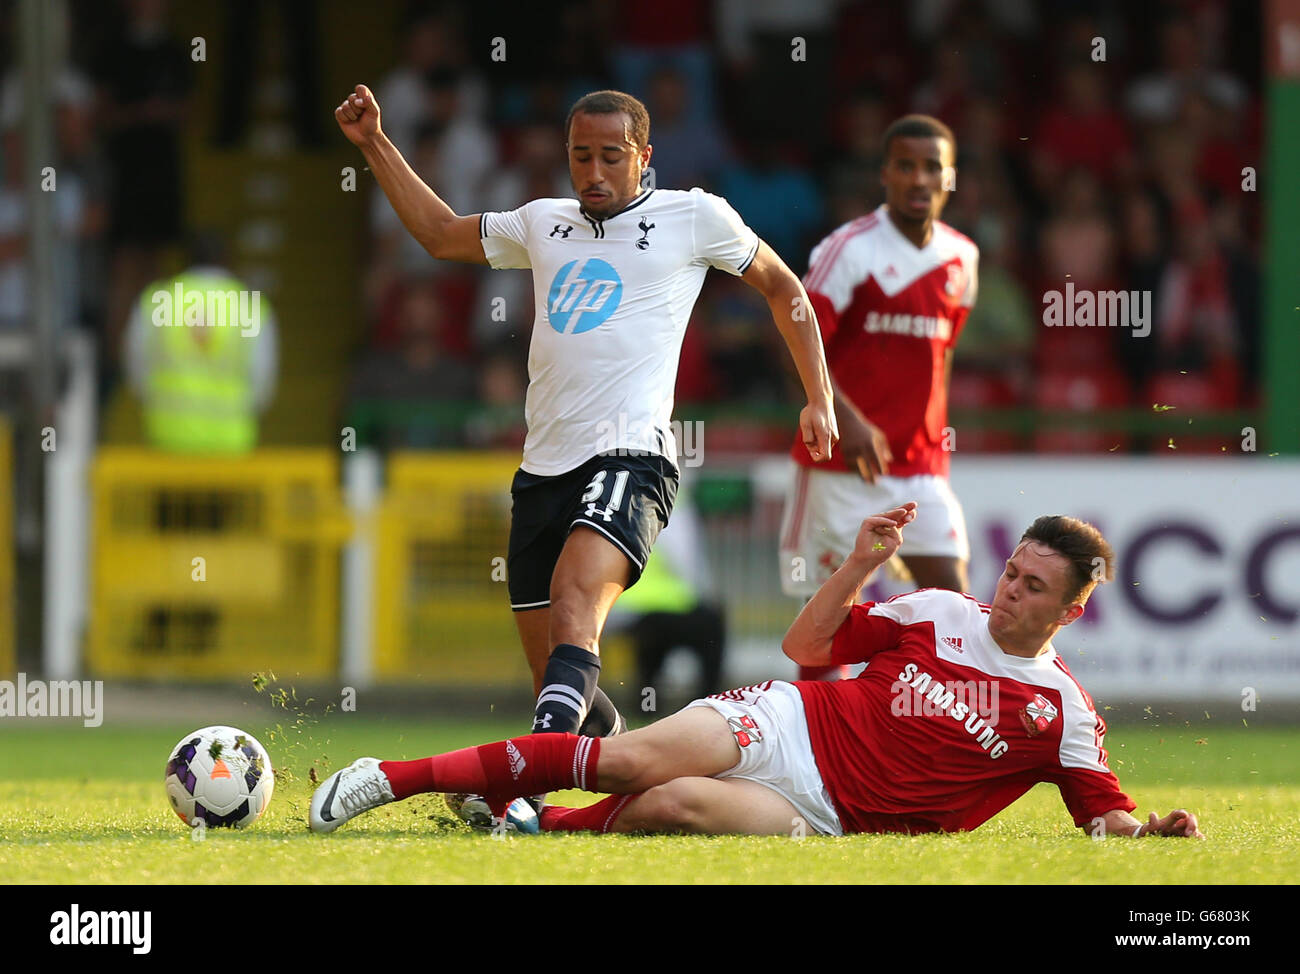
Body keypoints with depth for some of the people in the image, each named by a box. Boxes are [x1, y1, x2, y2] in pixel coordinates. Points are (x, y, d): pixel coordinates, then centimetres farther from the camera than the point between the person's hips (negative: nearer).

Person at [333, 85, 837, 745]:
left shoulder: (691, 217, 7)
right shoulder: (544, 225, 20)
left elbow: (782, 287, 19)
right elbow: (441, 234, 35)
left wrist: (819, 400, 15)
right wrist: (374, 144, 31)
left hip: (629, 460, -6)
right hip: (544, 468, 6)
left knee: (573, 608, -32)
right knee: (552, 677, 5)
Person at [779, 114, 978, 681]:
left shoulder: (961, 258, 10)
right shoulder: (849, 250, -8)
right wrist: (848, 420, -26)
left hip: (921, 464, 5)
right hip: (842, 463, -5)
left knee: (953, 604, -6)